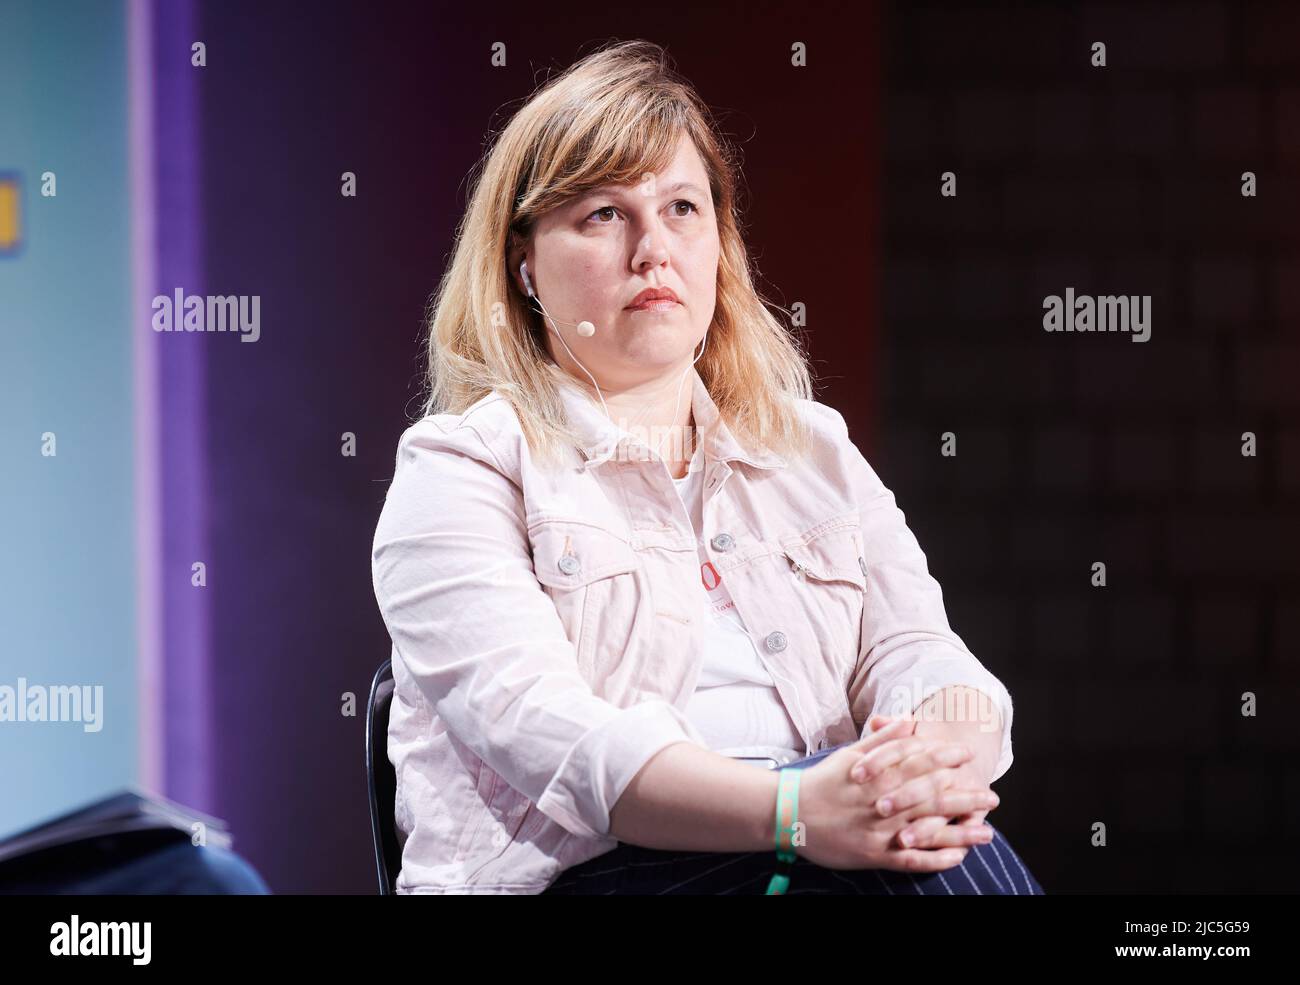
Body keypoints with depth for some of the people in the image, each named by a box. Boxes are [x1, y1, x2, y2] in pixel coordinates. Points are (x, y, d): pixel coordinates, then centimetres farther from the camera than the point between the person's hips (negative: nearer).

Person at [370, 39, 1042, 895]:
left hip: (836, 844, 5)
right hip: (580, 868, -5)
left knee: (934, 836, -29)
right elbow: (541, 731, -13)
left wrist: (943, 756, -20)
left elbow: (919, 655, 6)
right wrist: (794, 809, -29)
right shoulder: (462, 469, 4)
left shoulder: (814, 448, 21)